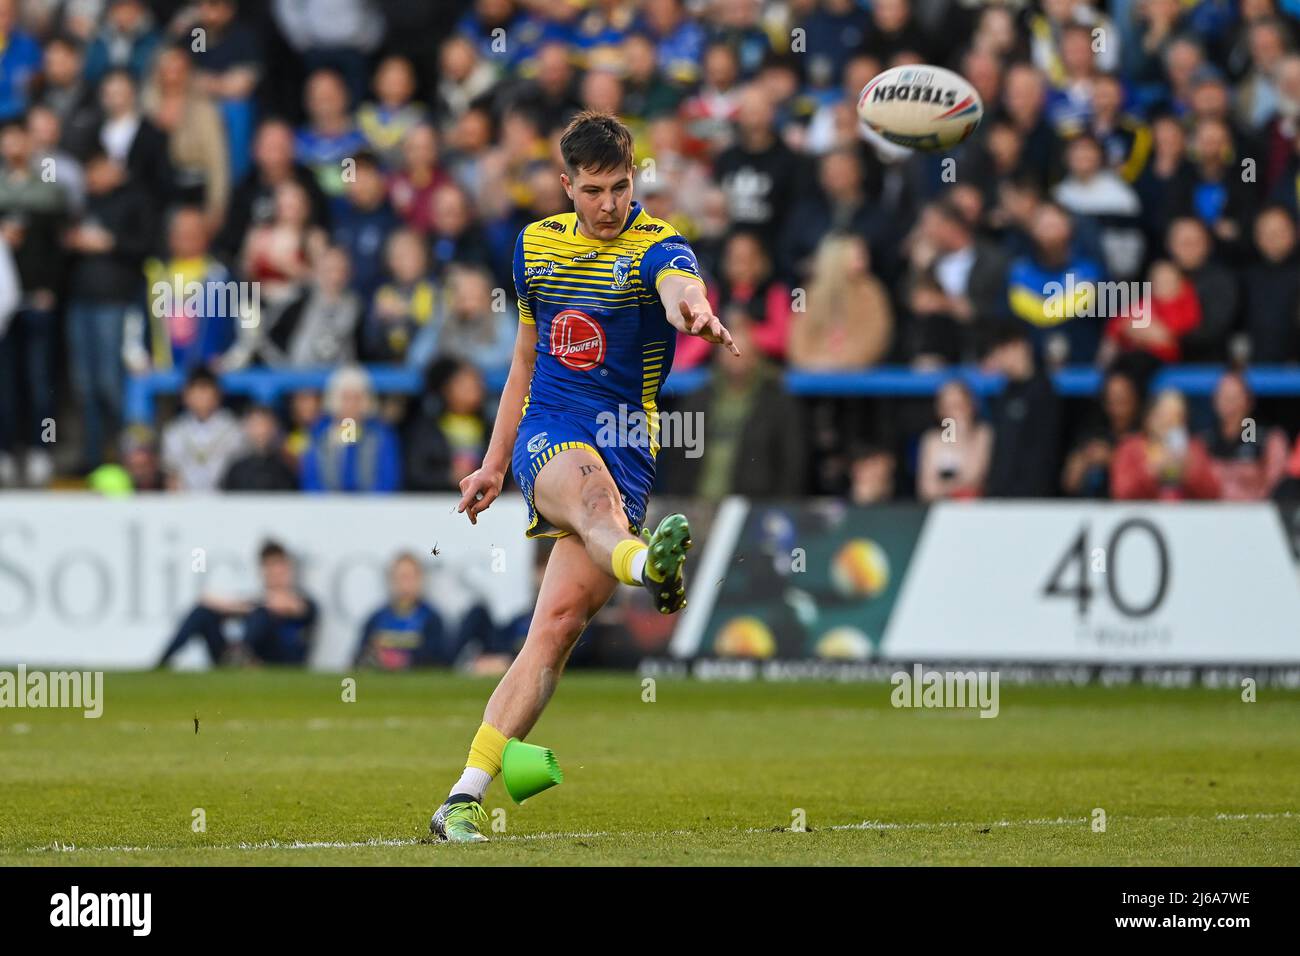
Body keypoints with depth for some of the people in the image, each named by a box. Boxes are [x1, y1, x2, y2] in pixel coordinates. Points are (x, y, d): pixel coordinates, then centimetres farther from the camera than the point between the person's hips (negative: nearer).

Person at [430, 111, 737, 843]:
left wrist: (693, 312, -54)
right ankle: (648, 565, -74)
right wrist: (494, 463, 25)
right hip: (546, 437, 2)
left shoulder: (655, 246, -3)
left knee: (560, 623, -12)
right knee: (589, 485, -37)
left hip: (626, 443, -2)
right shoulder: (537, 244, 13)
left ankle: (467, 798, -10)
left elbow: (679, 287, -29)